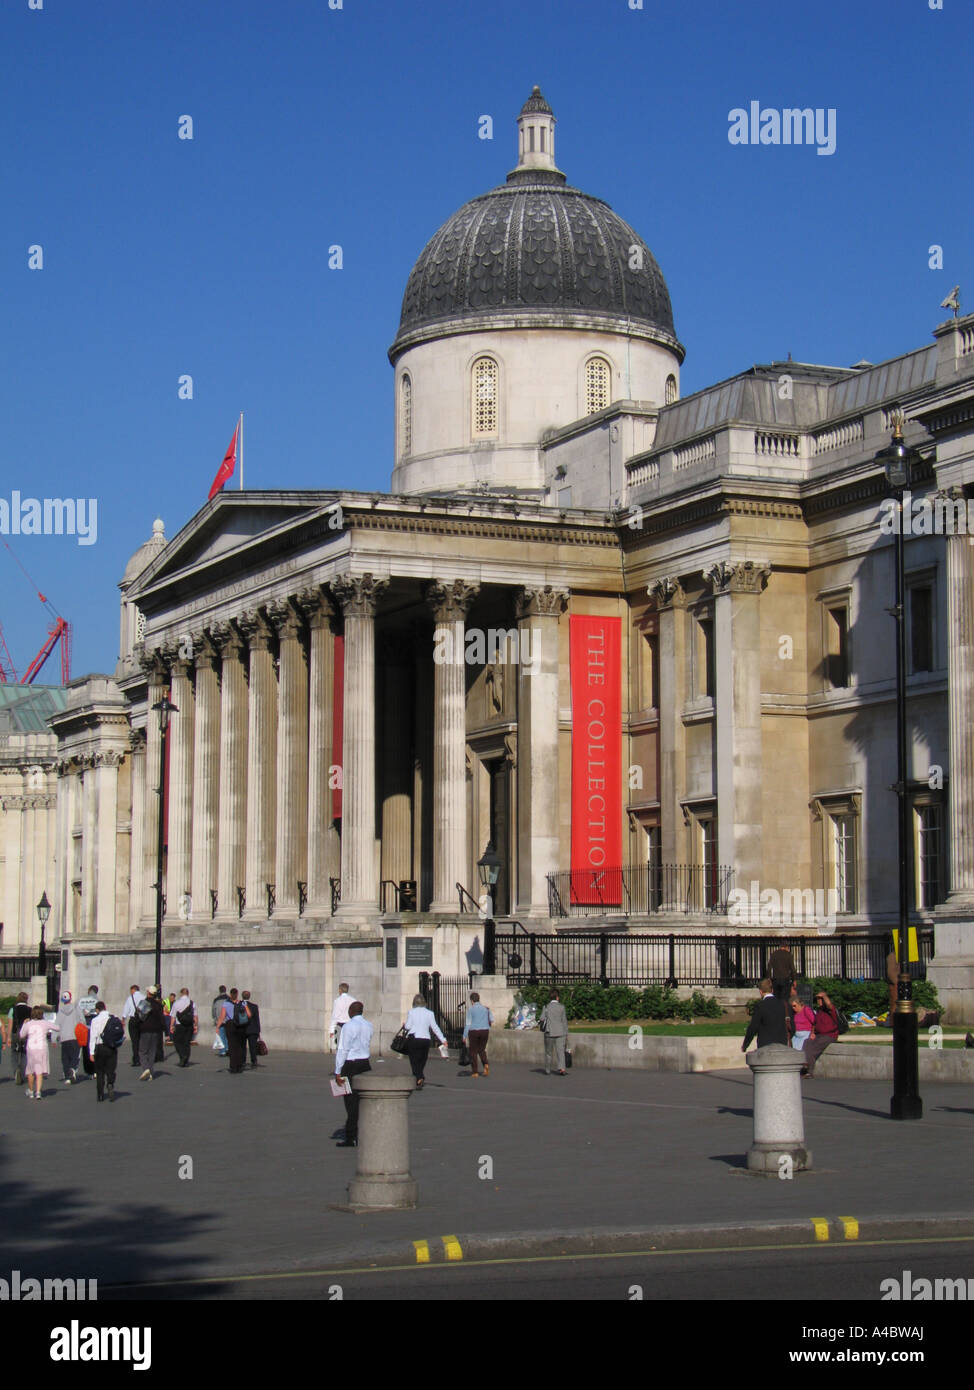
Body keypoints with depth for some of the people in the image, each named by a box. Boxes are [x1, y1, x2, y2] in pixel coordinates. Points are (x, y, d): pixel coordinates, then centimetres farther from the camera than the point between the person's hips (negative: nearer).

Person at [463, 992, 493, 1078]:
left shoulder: (470, 1009, -6)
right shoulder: (486, 1008, 4)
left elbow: (468, 1023, -8)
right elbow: (492, 1020, 7)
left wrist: (465, 1036, -3)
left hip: (474, 1032, -3)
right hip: (485, 1031, 3)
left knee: (473, 1052, 9)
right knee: (482, 1050, 17)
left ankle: (475, 1072, 6)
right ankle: (485, 1065, -11)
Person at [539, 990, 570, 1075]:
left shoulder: (546, 1007, -2)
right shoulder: (561, 1007, -3)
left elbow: (542, 1020, -5)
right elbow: (564, 1021, -2)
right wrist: (566, 1034, 5)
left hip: (549, 1033, 1)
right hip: (560, 1033, -1)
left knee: (548, 1052, 13)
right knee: (560, 1052, -2)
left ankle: (547, 1070, 19)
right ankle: (561, 1069, -19)